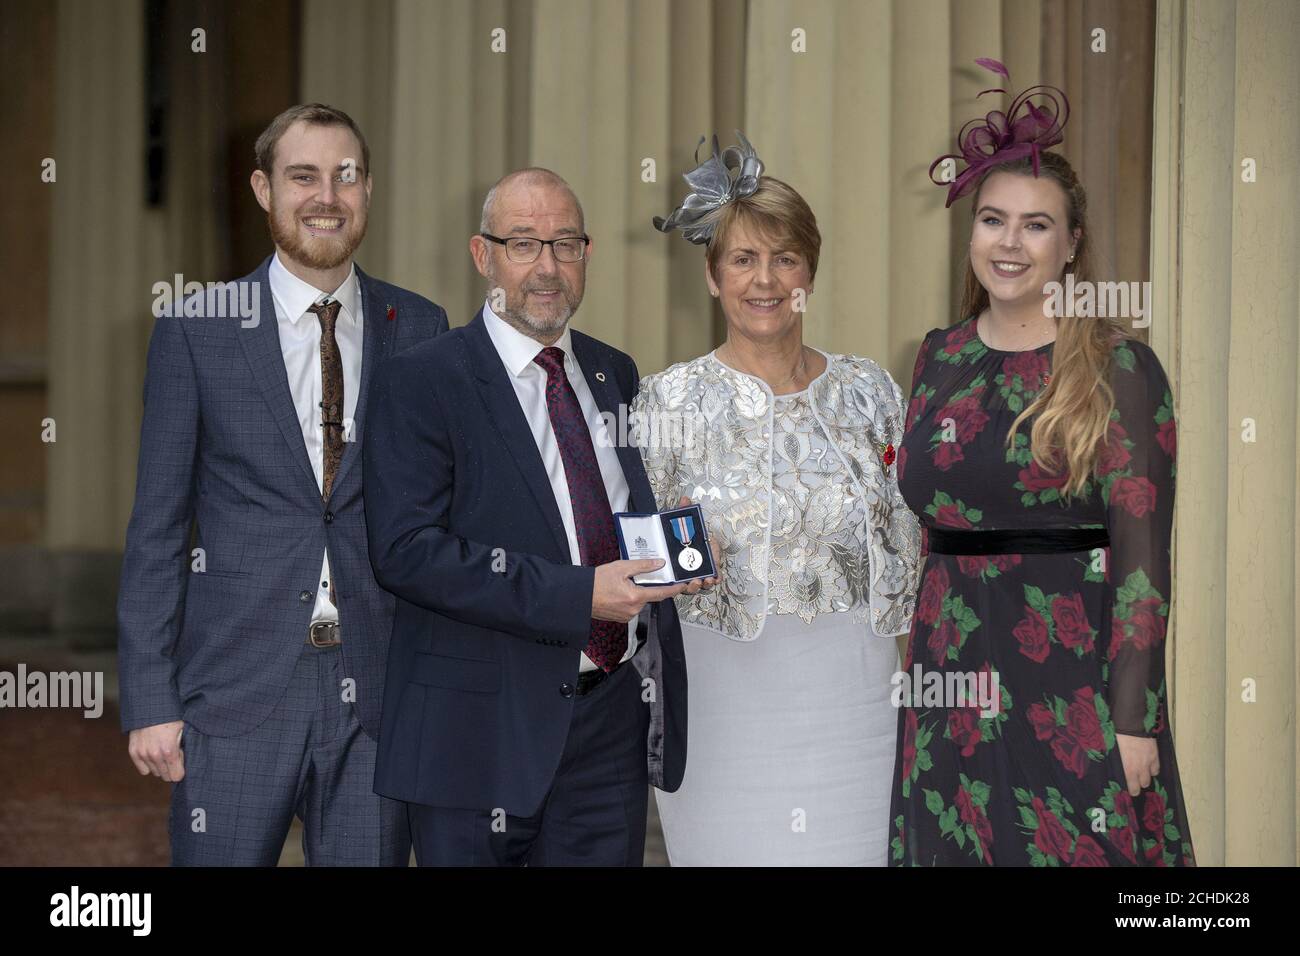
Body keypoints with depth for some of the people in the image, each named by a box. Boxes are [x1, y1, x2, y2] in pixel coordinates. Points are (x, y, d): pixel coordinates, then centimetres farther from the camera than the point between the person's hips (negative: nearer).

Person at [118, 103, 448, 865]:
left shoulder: (420, 330, 7)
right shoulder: (195, 331, 1)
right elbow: (157, 526, 1)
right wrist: (150, 700, -4)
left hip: (379, 691, 2)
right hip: (238, 689, -2)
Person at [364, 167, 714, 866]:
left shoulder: (615, 375, 14)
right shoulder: (425, 382, -7)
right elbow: (405, 548, -18)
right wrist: (576, 595, -23)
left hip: (615, 724, 5)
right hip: (483, 728, -5)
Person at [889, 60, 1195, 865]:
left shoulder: (1118, 367, -6)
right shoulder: (941, 359, 9)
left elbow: (1143, 555, -9)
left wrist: (1134, 717, -14)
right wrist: (914, 670, 8)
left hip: (1075, 688, -4)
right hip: (953, 685, 5)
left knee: (1084, 851, 1)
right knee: (957, 847, 9)